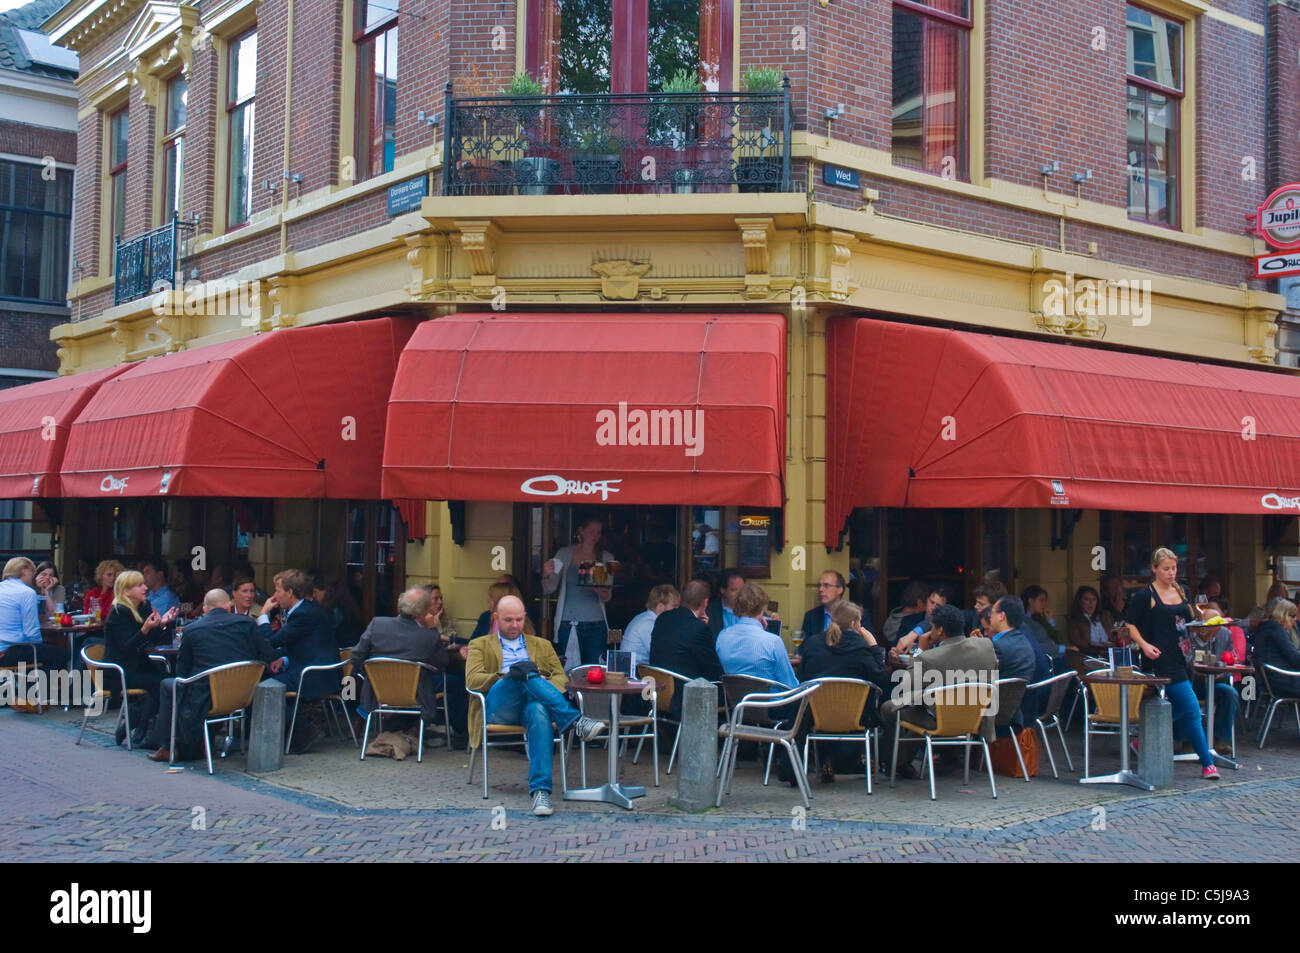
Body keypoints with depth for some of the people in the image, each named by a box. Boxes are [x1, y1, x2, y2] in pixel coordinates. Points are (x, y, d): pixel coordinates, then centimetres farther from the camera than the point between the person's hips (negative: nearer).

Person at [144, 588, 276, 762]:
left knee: (167, 685, 23)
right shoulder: (247, 623, 0)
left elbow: (182, 671, 7)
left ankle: (166, 746, 25)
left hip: (204, 698, -4)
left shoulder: (192, 629, -2)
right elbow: (268, 655, 2)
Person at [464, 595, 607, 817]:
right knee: (526, 673, -32)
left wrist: (544, 683, -7)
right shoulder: (480, 645, 22)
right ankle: (576, 721, -37)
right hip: (500, 708, -1)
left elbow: (561, 677, 17)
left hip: (531, 703, 1)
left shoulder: (542, 646, 30)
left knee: (539, 711, -39)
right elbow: (472, 680, 5)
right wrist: (506, 676, -12)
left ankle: (540, 790, -49)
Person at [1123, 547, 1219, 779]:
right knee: (1191, 709, -11)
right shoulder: (1145, 595, -5)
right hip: (1162, 659, -8)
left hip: (1181, 658, 8)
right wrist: (1144, 644, -18)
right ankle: (1207, 763, -6)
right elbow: (1129, 624, -4)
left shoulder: (1181, 593, 15)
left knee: (1179, 709, 12)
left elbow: (1191, 623, 22)